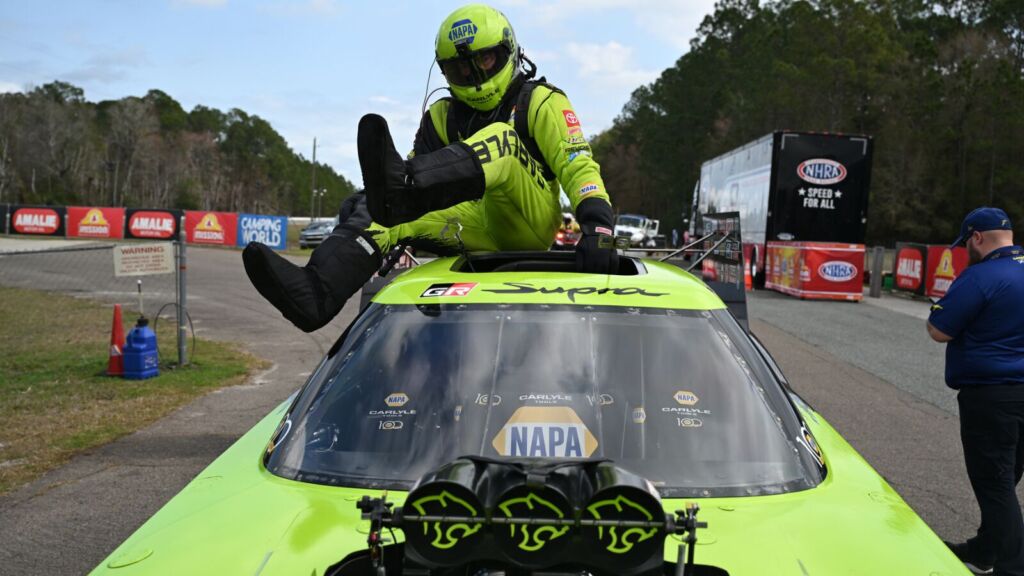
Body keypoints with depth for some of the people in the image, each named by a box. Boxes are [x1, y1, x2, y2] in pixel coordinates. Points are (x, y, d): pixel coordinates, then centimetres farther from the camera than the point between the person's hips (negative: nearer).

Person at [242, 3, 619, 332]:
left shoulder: (539, 102, 5)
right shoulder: (442, 116, 18)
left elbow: (578, 166, -7)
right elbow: (423, 167, 12)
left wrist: (598, 224, -25)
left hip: (529, 226, -4)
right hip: (476, 229, 4)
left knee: (503, 139, -30)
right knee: (382, 210, -19)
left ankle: (402, 185, -58)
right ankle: (317, 292, -45)